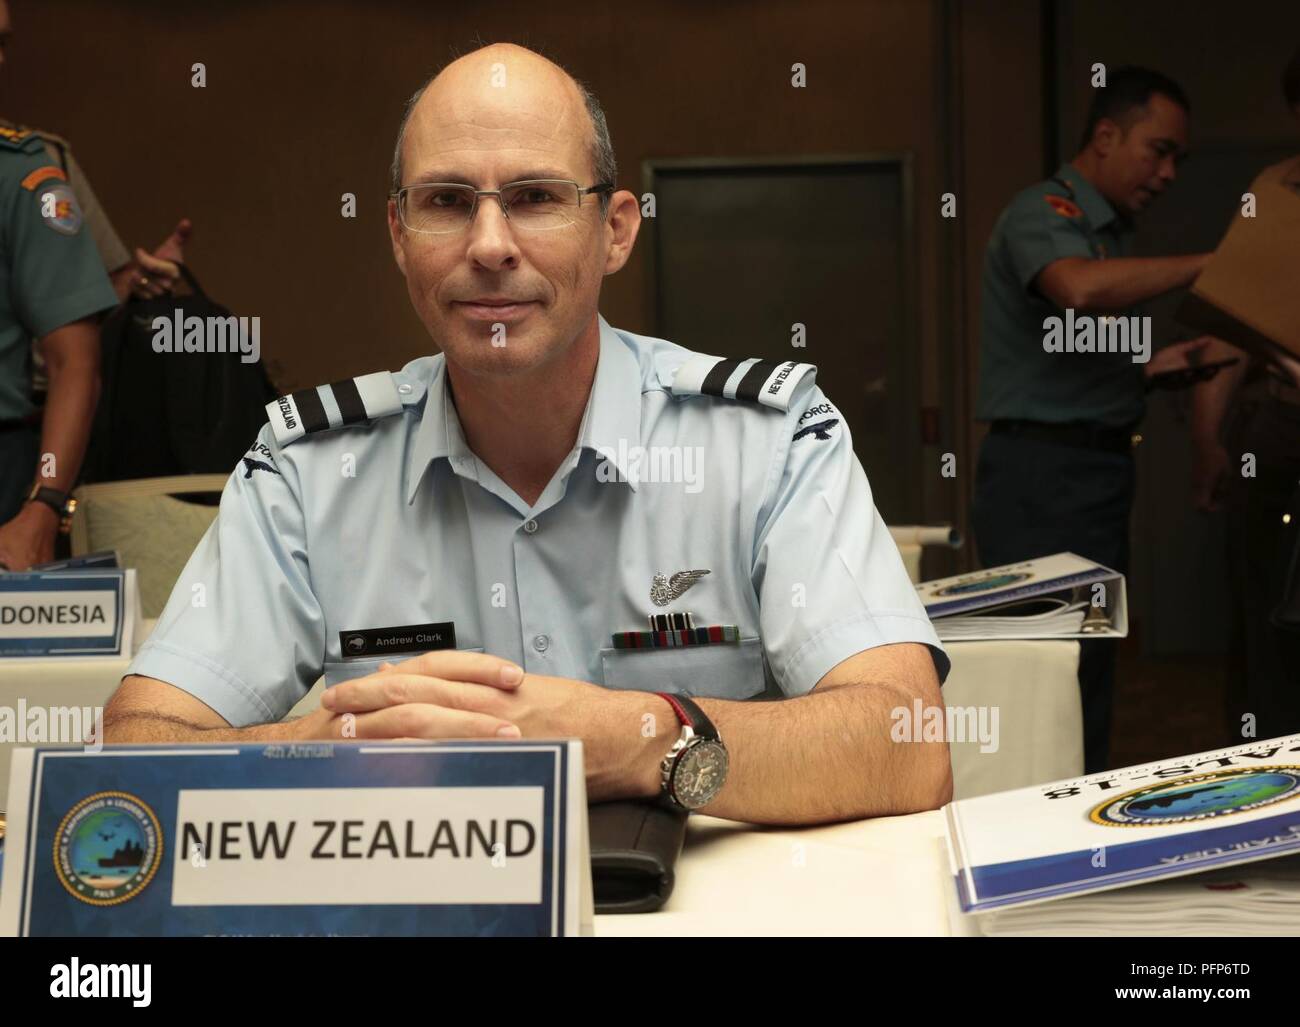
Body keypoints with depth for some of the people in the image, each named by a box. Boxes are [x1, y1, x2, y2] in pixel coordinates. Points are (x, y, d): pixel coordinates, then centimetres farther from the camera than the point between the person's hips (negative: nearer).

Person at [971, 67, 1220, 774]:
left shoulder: (1110, 230, 21)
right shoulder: (1045, 212, -9)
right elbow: (1078, 290, -33)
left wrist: (1153, 366, 8)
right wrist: (1212, 264, -27)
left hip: (1097, 474, 10)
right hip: (1043, 476, -10)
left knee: (1092, 678, 12)